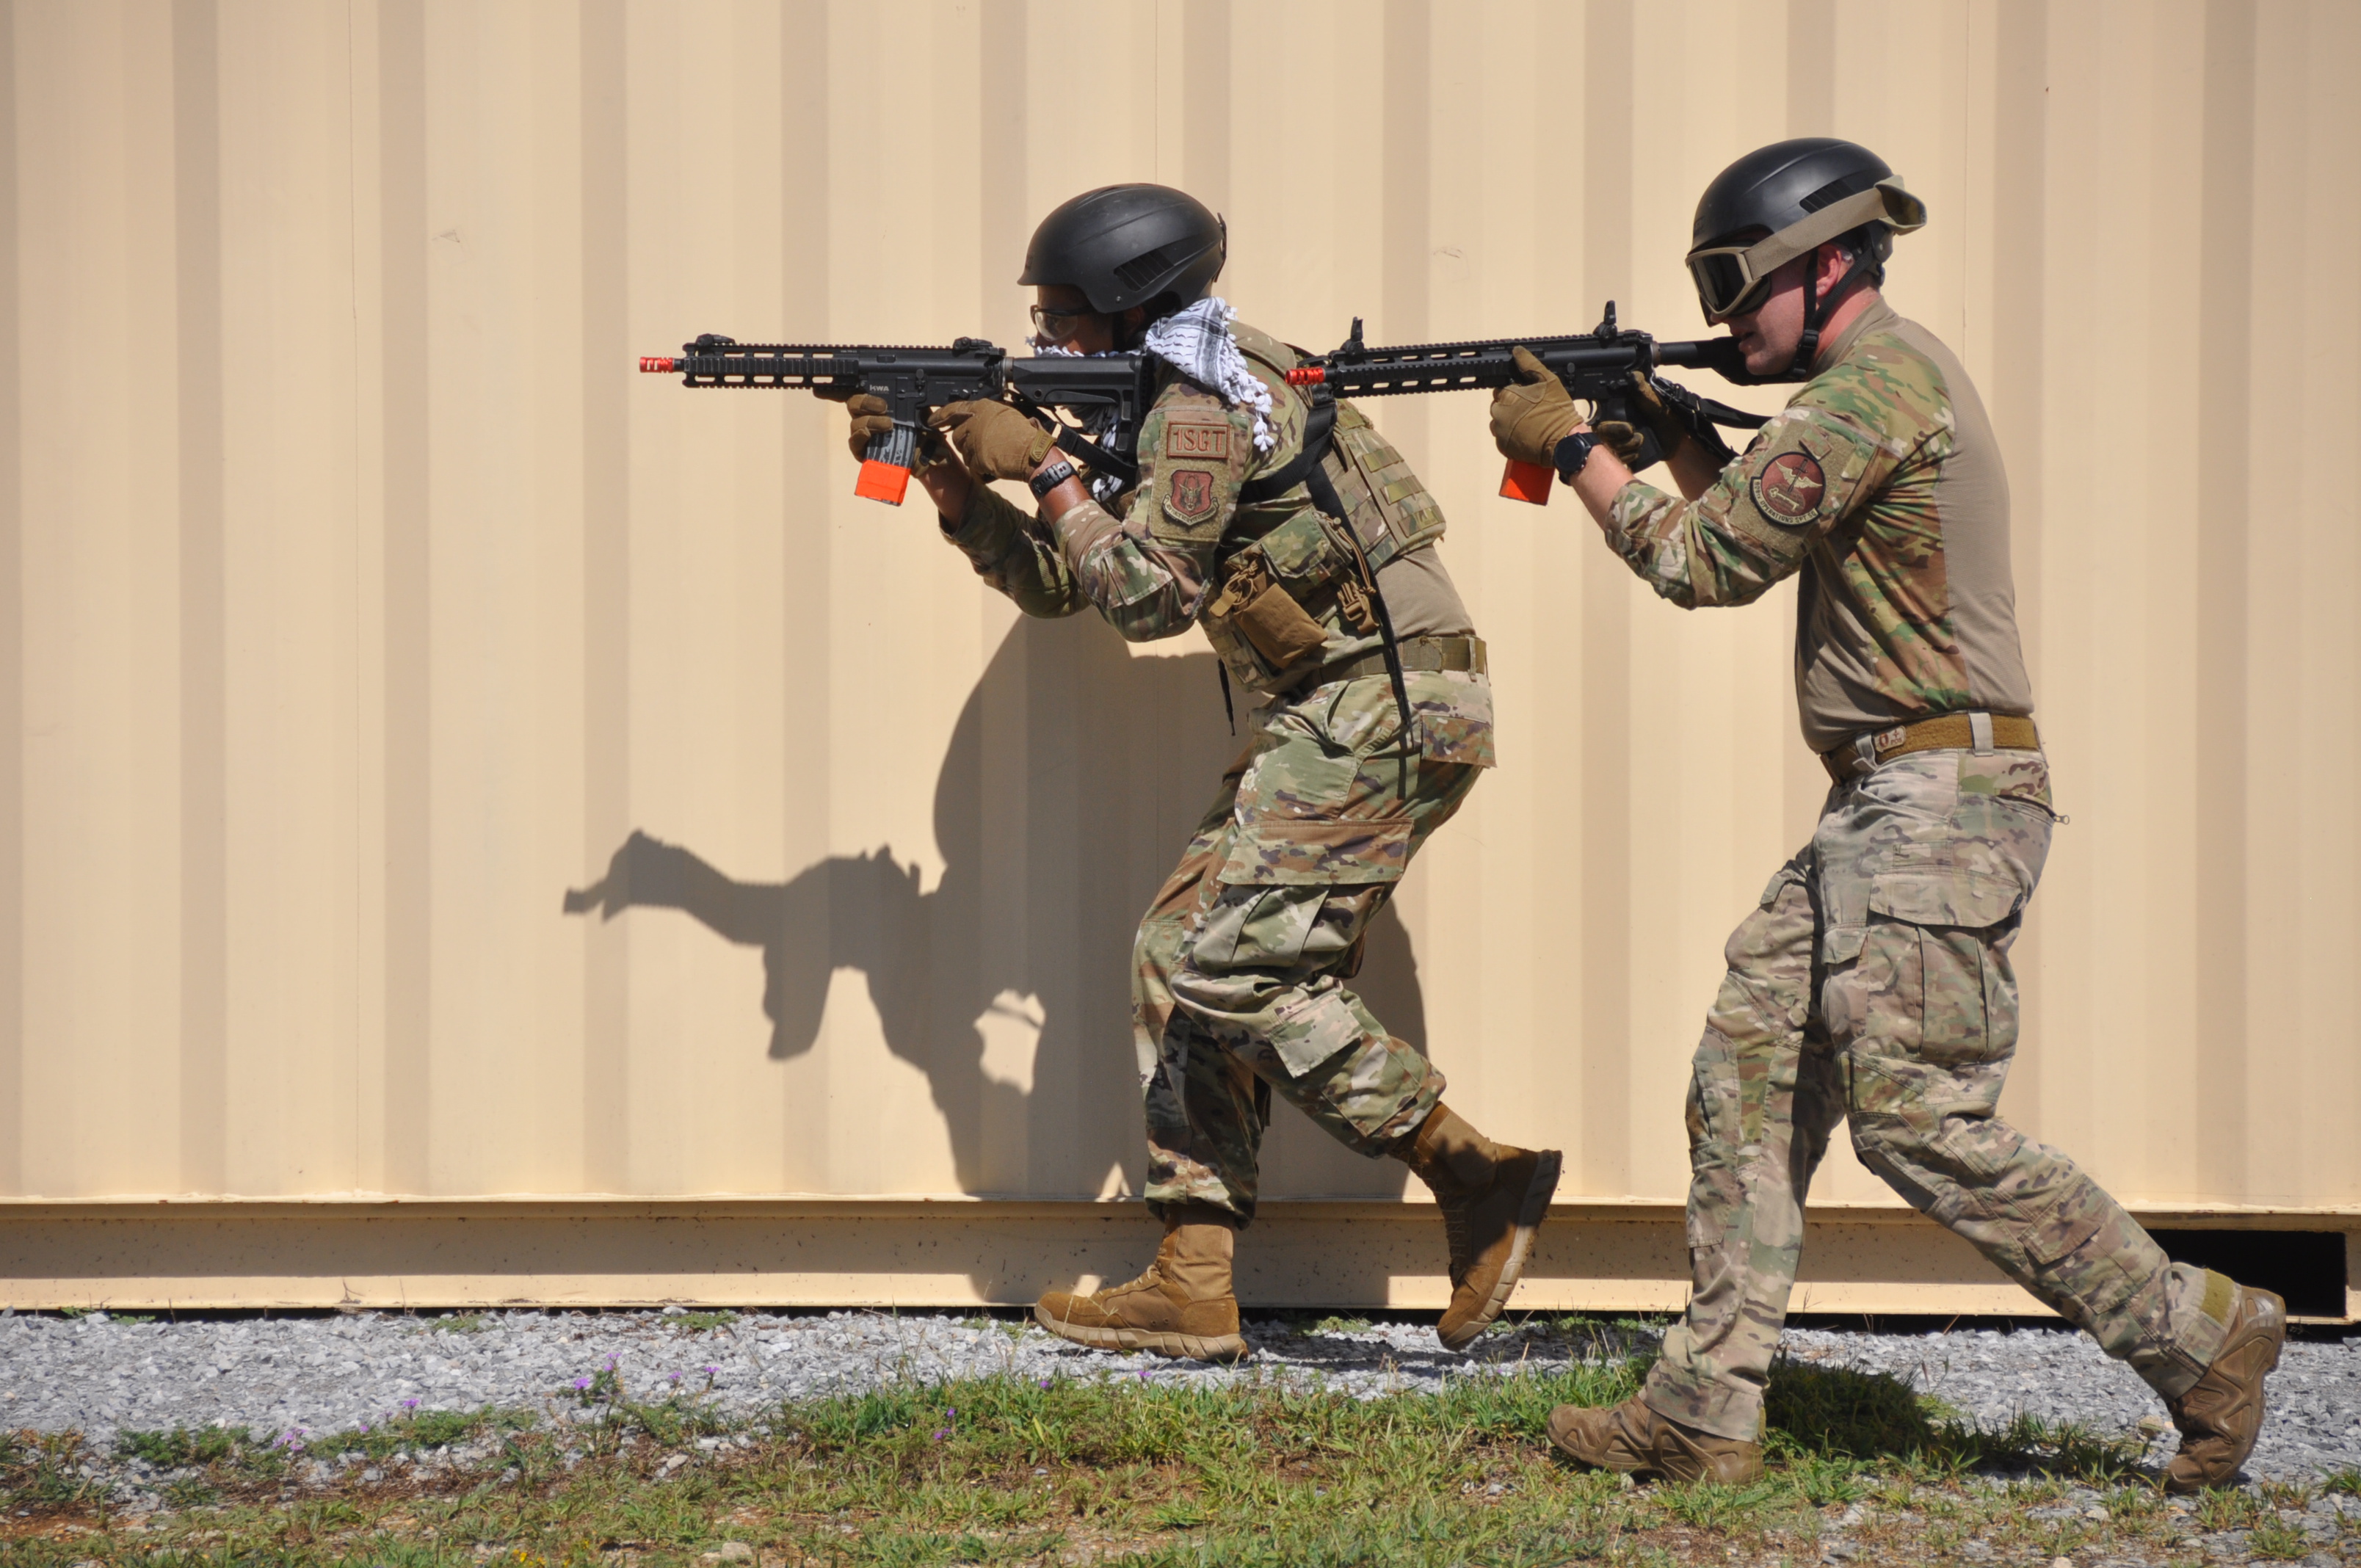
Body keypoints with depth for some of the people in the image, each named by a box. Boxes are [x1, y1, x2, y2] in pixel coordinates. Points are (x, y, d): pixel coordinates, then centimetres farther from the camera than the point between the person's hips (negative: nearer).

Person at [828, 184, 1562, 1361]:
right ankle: (1189, 1290, 9)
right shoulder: (1168, 399, 19)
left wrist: (1043, 469, -10)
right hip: (1335, 716, 11)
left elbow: (1147, 597, -16)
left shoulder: (1202, 403, -12)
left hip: (1385, 711, -11)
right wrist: (946, 475, 9)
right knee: (1177, 956, 8)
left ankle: (1476, 1179, -11)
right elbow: (1057, 581, 20)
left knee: (1229, 965, -15)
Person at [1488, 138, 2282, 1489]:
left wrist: (1573, 448, 0)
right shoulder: (1880, 381, 19)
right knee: (1747, 1081, 8)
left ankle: (2203, 1337, -2)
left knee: (1923, 1124, -11)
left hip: (1939, 803, -11)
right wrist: (1675, 432, 15)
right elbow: (1753, 541, 25)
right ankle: (1706, 1414, 9)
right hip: (1882, 814, 11)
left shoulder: (1878, 381, -14)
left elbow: (1708, 563, -12)